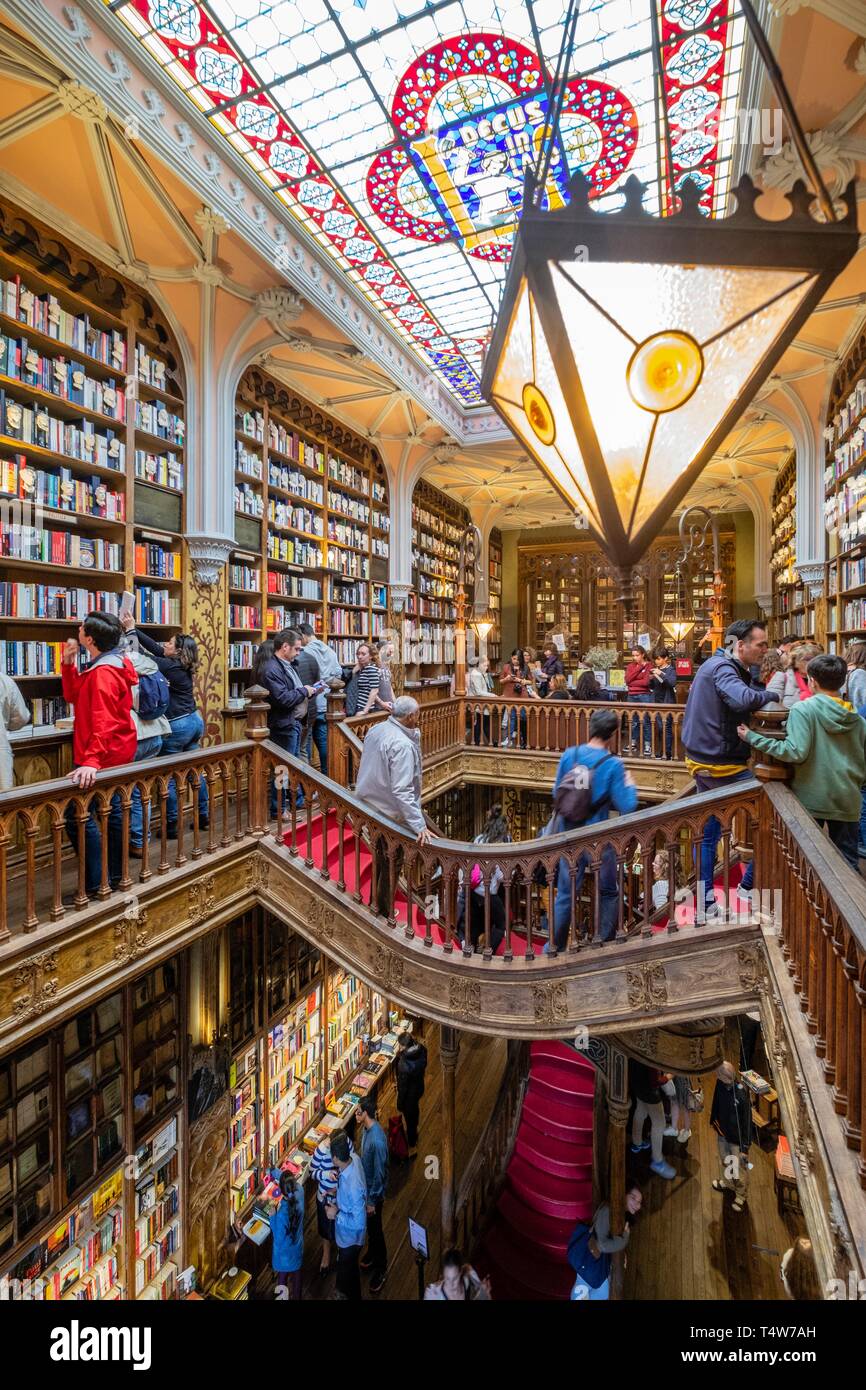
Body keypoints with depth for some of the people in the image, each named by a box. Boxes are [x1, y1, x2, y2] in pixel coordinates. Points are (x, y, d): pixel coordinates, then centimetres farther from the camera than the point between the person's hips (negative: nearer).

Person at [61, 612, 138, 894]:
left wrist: (91, 761, -38)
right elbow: (74, 696, 16)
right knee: (111, 809, 16)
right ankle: (115, 875, 27)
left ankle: (97, 884, 0)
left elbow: (103, 723, -30)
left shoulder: (103, 673, -20)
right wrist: (69, 663, 6)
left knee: (78, 816, -6)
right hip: (116, 754, 11)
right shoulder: (107, 665, 11)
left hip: (105, 756, -11)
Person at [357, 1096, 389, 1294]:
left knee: (375, 1229, 12)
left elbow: (379, 1174, -28)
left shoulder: (377, 1140, -37)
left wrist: (372, 1201, -18)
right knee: (368, 1225, 27)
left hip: (374, 1191, -8)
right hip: (365, 1185, 8)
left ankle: (380, 1268, 33)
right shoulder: (365, 1128, -10)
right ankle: (371, 1253, 51)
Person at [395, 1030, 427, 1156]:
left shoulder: (404, 1065, -42)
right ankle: (414, 1132, 62)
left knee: (409, 1118, 20)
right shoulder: (421, 1049, -23)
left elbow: (403, 1087, -24)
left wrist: (400, 1104, -8)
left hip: (410, 1094, -6)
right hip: (419, 1087, 6)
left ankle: (412, 1147, 45)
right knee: (414, 1110, 34)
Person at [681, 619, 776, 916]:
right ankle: (749, 886, 18)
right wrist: (772, 695, -18)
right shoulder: (722, 668, -18)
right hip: (722, 765, -10)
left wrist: (766, 692, -6)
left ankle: (705, 901, 23)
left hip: (703, 761, 10)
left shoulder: (716, 664, 15)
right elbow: (742, 699, -35)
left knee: (709, 832, 15)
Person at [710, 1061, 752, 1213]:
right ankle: (727, 1183, 56)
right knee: (724, 1161, 29)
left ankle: (740, 1194, 45)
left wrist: (745, 1147, -18)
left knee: (739, 1168, 18)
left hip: (737, 1138, -5)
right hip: (723, 1132, 5)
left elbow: (747, 1122, -24)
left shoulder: (741, 1095, -37)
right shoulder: (720, 1084, -20)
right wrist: (713, 1119, 12)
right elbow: (716, 1102, 0)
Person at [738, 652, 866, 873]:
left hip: (811, 799, -4)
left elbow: (795, 752, -20)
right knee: (848, 865, 13)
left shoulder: (802, 710, -11)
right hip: (848, 802, 4)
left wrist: (753, 737, -15)